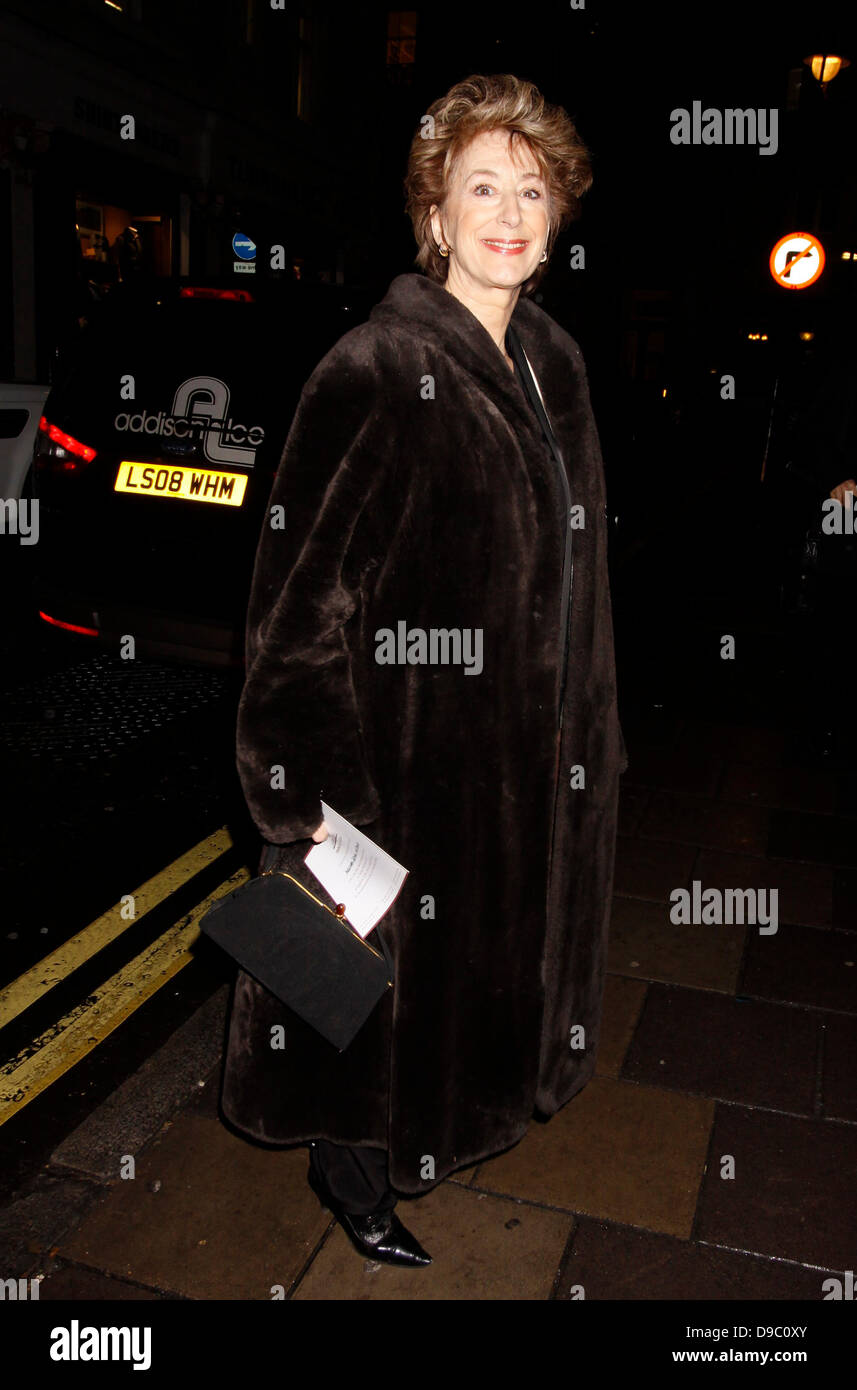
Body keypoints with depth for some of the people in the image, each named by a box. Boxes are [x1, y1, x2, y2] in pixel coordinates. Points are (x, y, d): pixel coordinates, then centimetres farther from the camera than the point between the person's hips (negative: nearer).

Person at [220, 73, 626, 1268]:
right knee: (387, 969, 11)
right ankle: (354, 1167, 38)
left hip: (529, 751, 8)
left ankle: (453, 1119, 50)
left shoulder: (553, 363, 6)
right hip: (407, 751, -7)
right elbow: (304, 591, -19)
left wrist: (585, 730, 14)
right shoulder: (374, 372, -17)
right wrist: (316, 792, -20)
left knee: (494, 951, 23)